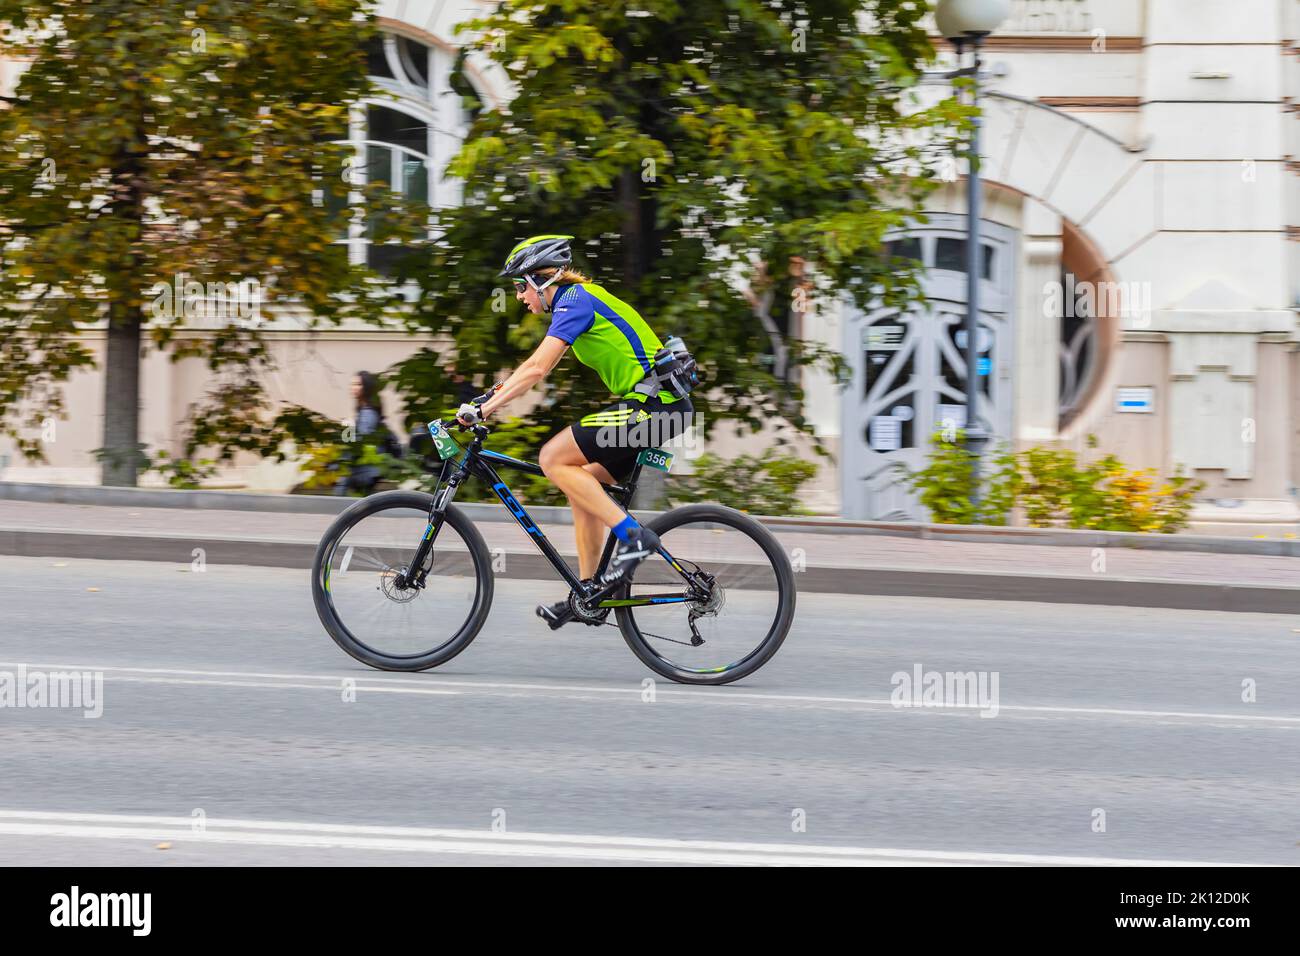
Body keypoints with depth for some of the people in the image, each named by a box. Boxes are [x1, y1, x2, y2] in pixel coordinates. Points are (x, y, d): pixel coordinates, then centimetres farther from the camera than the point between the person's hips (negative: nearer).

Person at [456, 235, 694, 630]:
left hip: (652, 406, -10)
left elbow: (536, 369, -19)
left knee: (554, 459, -10)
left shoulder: (575, 300, -10)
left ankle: (632, 536, -11)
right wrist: (489, 399, 19)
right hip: (657, 403, 10)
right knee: (582, 484, 12)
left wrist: (483, 409, -17)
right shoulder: (575, 300, 20)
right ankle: (587, 596, 14)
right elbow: (536, 369, 24)